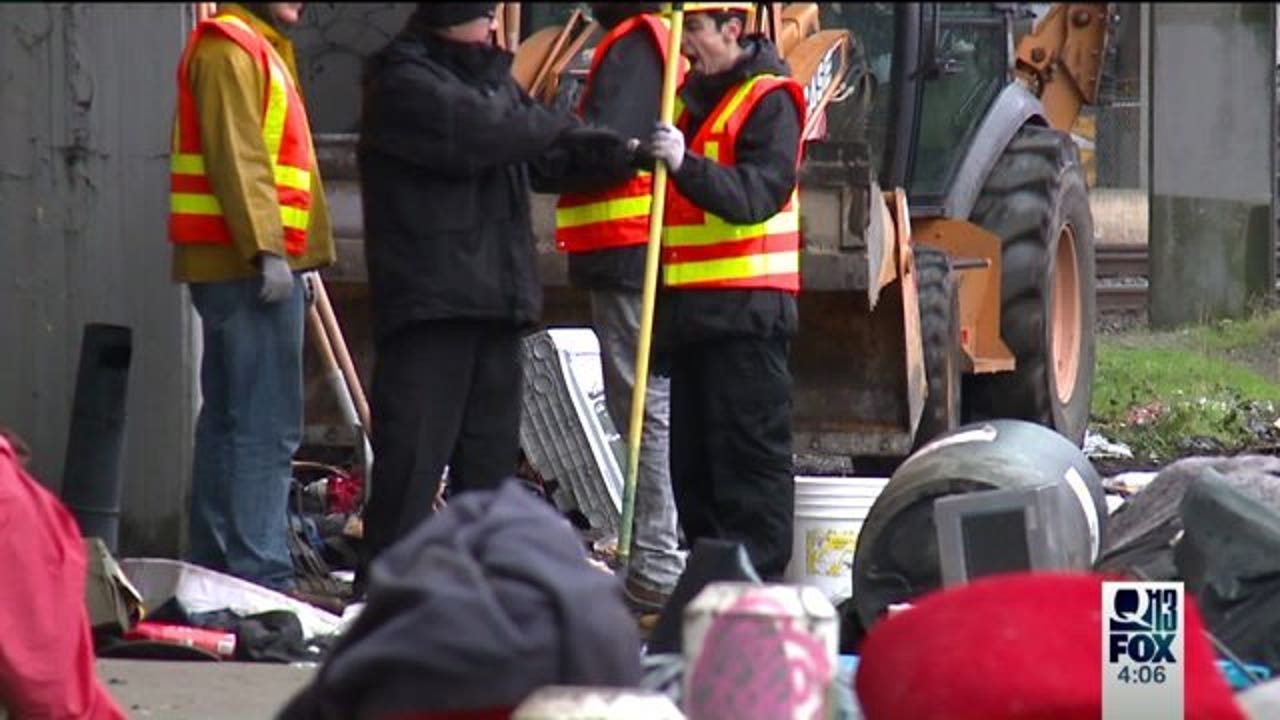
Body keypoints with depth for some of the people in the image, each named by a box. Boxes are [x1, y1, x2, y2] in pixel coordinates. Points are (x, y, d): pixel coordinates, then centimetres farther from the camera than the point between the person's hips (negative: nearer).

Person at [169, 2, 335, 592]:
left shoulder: (263, 50, 23)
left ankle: (215, 565, 16)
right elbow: (235, 156, -18)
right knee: (266, 426, -13)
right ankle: (259, 577, -16)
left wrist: (300, 254, 22)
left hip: (252, 266, 11)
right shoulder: (230, 48, -9)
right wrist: (267, 250, -24)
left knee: (229, 420, 12)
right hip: (250, 264, -11)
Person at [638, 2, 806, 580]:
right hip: (689, 309, 9)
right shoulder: (687, 97, 18)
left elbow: (759, 194, -21)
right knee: (692, 457, 10)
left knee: (750, 450, -8)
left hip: (747, 310, -9)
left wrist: (686, 164, -31)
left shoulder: (769, 100, -8)